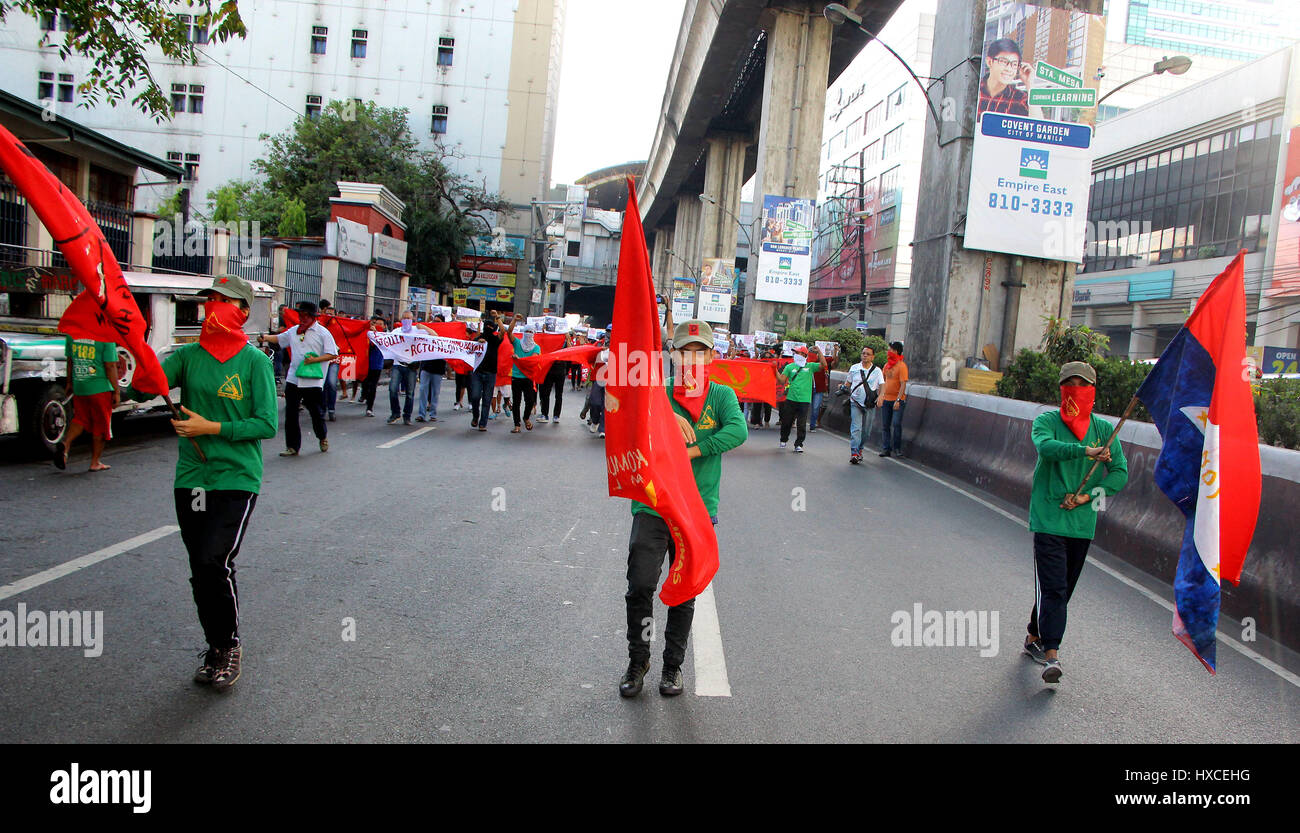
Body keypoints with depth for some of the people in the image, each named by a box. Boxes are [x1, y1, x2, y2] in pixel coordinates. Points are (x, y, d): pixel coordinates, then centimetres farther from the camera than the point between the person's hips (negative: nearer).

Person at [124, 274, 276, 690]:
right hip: (190, 479, 4)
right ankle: (216, 649, 27)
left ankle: (230, 645, 8)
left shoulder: (255, 360, -4)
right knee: (200, 570, 10)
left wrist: (210, 428, -15)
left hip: (236, 479, -4)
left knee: (215, 562, -14)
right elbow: (143, 390, -8)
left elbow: (267, 424, -8)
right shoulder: (188, 355, 6)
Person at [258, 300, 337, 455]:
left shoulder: (322, 333, -4)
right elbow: (279, 338, 29)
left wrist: (315, 359, -18)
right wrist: (266, 337, 11)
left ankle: (322, 438, 32)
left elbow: (333, 354, -8)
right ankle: (292, 447, 11)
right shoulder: (293, 331, 12)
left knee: (317, 413, 6)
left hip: (313, 381, -4)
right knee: (291, 413, 3)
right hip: (293, 379, 5)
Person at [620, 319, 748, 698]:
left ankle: (673, 665, 26)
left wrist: (690, 452, -22)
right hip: (652, 506, 0)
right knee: (640, 586, -4)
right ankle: (637, 660, 18)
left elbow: (738, 431, -16)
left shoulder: (722, 396, 2)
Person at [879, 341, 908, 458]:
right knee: (885, 425, 6)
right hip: (886, 399, 7)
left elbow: (903, 384, -18)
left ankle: (897, 449, 2)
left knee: (896, 424, -10)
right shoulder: (887, 364, 10)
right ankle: (885, 449, 11)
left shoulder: (902, 366, -12)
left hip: (898, 400, -7)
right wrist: (880, 395, 17)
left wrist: (898, 400, -24)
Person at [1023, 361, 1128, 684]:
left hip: (1083, 523, 4)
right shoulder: (1046, 421, -2)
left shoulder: (1104, 429, 7)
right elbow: (1046, 447, -24)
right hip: (1048, 518, -4)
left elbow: (1120, 473, 4)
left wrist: (1088, 495, -9)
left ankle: (1034, 637, 30)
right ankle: (1051, 655, -13)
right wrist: (1086, 451, -37)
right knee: (1051, 587, -12)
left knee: (1062, 588, 13)